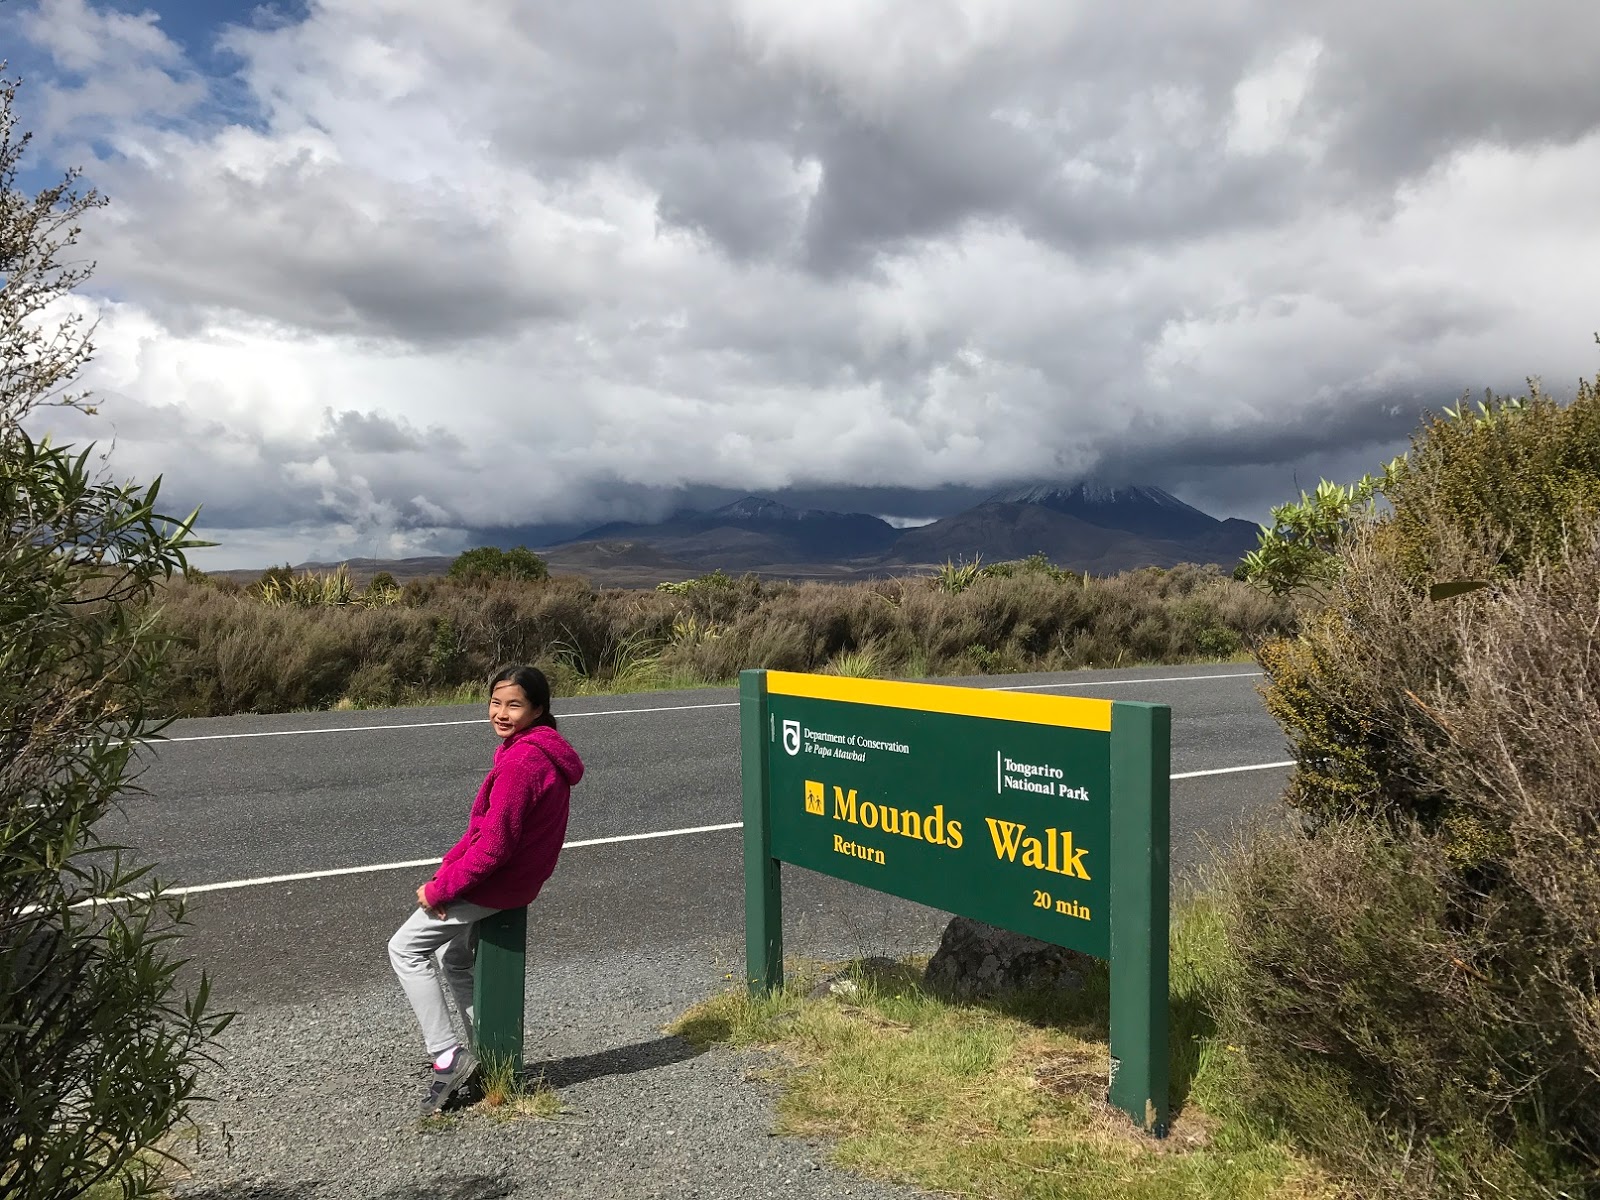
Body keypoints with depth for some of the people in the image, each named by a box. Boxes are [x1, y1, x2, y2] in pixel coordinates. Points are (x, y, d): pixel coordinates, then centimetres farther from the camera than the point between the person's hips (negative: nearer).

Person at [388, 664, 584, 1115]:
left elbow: (494, 845, -27)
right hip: (517, 878, 10)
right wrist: (449, 868, 2)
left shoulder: (521, 762, -26)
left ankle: (446, 1055, 4)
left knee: (405, 948, 5)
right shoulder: (542, 751, 6)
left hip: (496, 882, -10)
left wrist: (440, 889, -16)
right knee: (454, 959, 26)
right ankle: (484, 1053, 32)